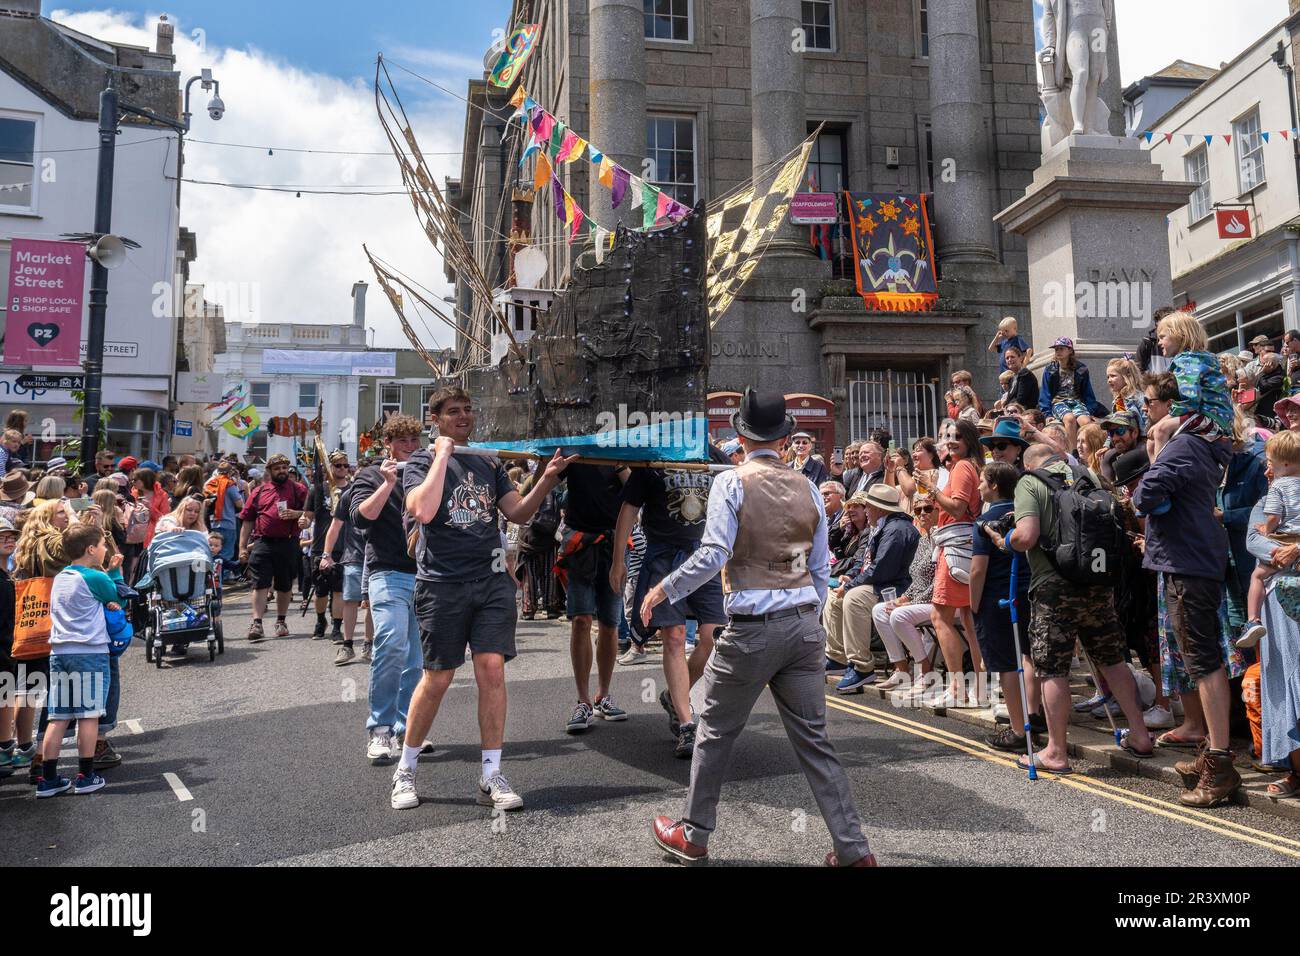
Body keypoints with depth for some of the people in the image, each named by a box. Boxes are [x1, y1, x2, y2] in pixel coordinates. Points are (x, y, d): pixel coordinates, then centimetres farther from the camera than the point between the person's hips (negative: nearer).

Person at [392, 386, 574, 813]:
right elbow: (422, 509, -19)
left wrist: (546, 480, -6)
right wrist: (443, 455, -13)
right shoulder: (421, 462, 1)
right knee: (437, 678, 2)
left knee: (492, 669, -3)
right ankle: (405, 771, 22)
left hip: (491, 579, 3)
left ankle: (490, 776, 6)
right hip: (442, 582, -3)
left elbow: (518, 513, 9)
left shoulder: (488, 463, 14)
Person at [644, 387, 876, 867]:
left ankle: (692, 836, 26)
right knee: (813, 740, 11)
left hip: (752, 629, -4)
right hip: (804, 626, 5)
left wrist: (663, 590, -4)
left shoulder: (731, 482, -7)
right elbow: (821, 568, 11)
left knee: (715, 733, 12)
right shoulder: (806, 487, 8)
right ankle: (853, 849, 13)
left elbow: (712, 555, -15)